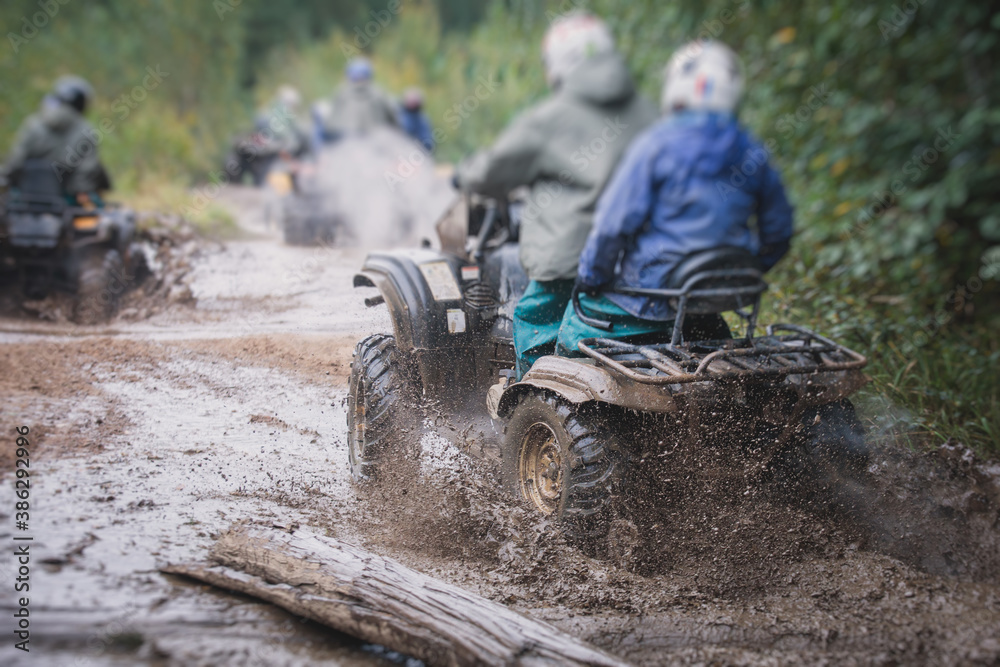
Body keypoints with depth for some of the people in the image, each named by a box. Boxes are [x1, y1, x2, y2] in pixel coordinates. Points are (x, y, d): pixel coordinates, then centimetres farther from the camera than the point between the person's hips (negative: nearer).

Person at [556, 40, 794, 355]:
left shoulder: (657, 143, -15)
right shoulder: (753, 153, 1)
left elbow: (615, 222, -16)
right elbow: (778, 233, 8)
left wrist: (589, 278, -5)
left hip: (650, 292, -5)